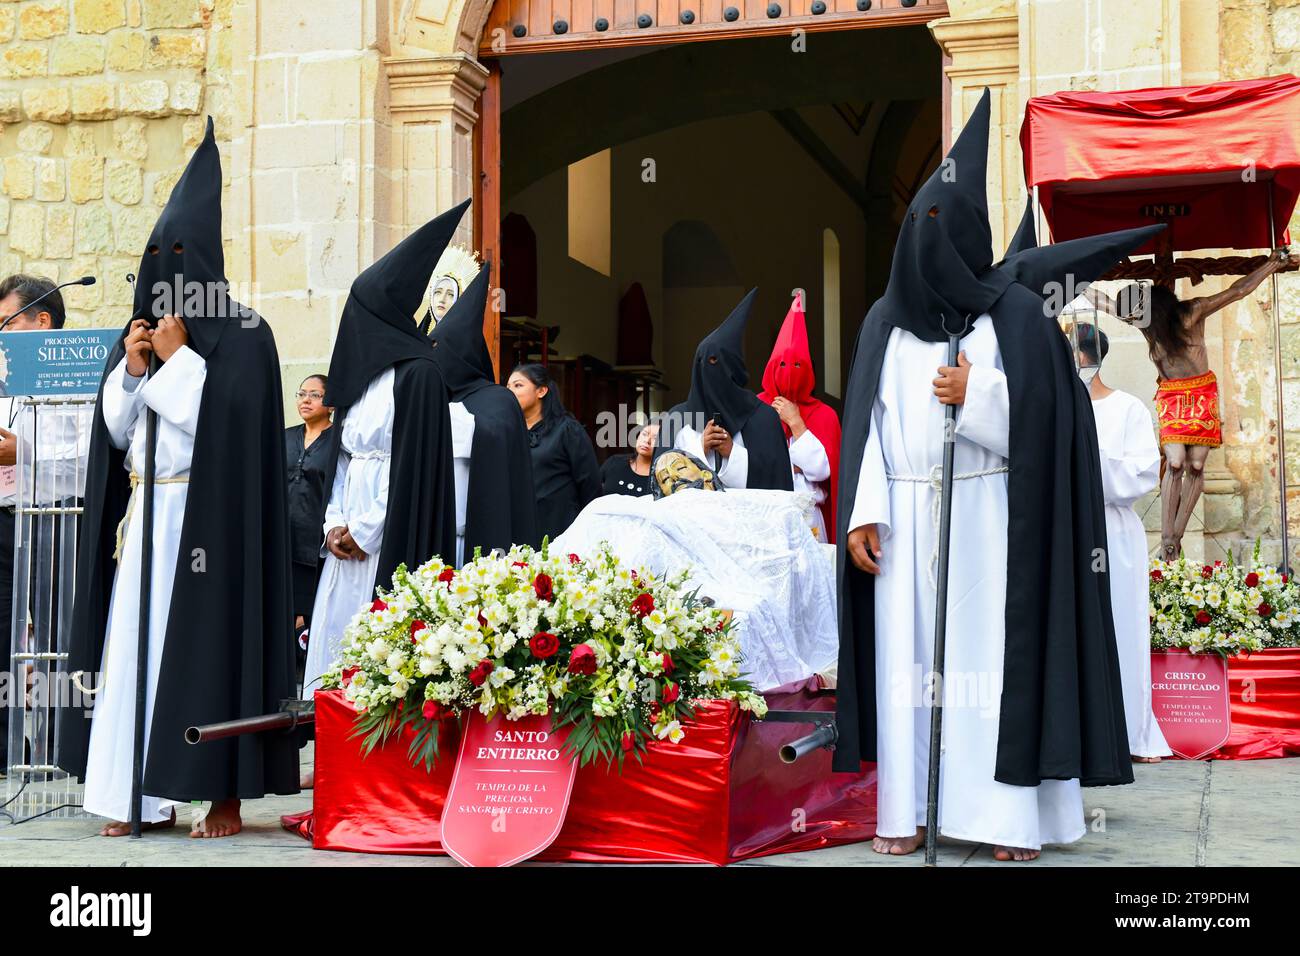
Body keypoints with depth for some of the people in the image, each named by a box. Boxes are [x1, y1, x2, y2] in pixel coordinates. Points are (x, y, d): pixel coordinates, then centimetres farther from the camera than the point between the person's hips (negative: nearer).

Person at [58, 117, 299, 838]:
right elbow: (114, 427, 13)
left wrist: (177, 358, -8)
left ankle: (226, 798, 0)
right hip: (143, 514, 6)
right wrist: (133, 369, -3)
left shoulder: (242, 333, -2)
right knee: (133, 644, 2)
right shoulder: (139, 332, 16)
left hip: (209, 517, -6)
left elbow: (228, 419, -14)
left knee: (206, 644, -6)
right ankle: (146, 798, 7)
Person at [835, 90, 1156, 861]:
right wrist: (860, 513, -3)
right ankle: (908, 812, 6)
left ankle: (1011, 816, -1)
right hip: (906, 516, 3)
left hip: (989, 515, -3)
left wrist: (978, 393, -16)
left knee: (993, 652, -5)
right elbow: (866, 424, 6)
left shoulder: (1016, 311, 3)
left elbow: (1047, 417, -3)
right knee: (908, 657, 1)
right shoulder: (887, 319, 12)